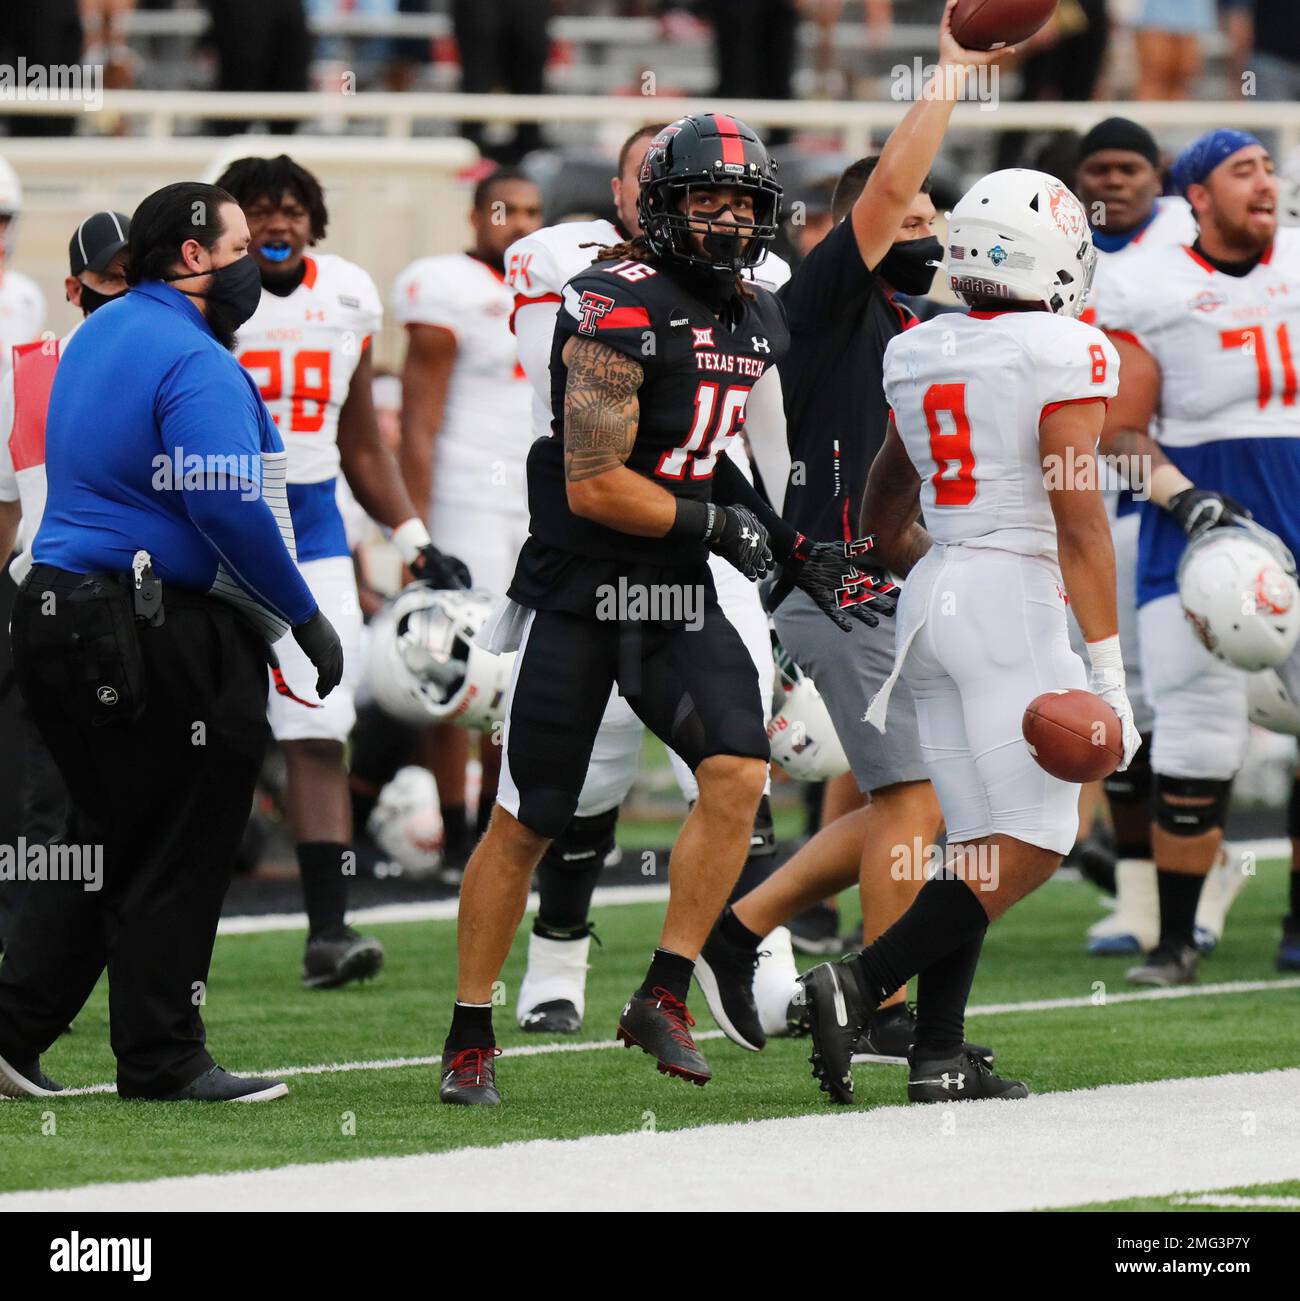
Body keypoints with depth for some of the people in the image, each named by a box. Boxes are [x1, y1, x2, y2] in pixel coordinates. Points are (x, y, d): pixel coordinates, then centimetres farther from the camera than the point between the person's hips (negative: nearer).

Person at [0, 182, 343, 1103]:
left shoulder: (100, 336, 15)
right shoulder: (195, 362, -14)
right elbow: (229, 509, -22)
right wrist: (306, 618, -14)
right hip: (160, 637, -9)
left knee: (113, 842, 17)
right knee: (178, 855, 1)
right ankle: (162, 1061, 7)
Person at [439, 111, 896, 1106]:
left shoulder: (761, 325, 9)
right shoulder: (621, 310, -16)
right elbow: (594, 485, -19)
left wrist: (797, 553, 11)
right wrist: (716, 522, -13)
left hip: (678, 599, 6)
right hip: (578, 594, -6)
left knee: (739, 773, -15)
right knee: (526, 824, 0)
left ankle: (664, 997, -6)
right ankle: (471, 1039, 11)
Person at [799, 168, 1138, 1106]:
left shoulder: (922, 359, 11)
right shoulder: (1062, 357, -10)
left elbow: (884, 519, 20)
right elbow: (1078, 520, -15)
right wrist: (1107, 671, -14)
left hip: (931, 599, 8)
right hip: (1015, 599, -8)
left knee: (981, 841, 11)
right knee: (1030, 848, -5)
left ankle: (939, 1056, 3)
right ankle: (860, 984, -17)